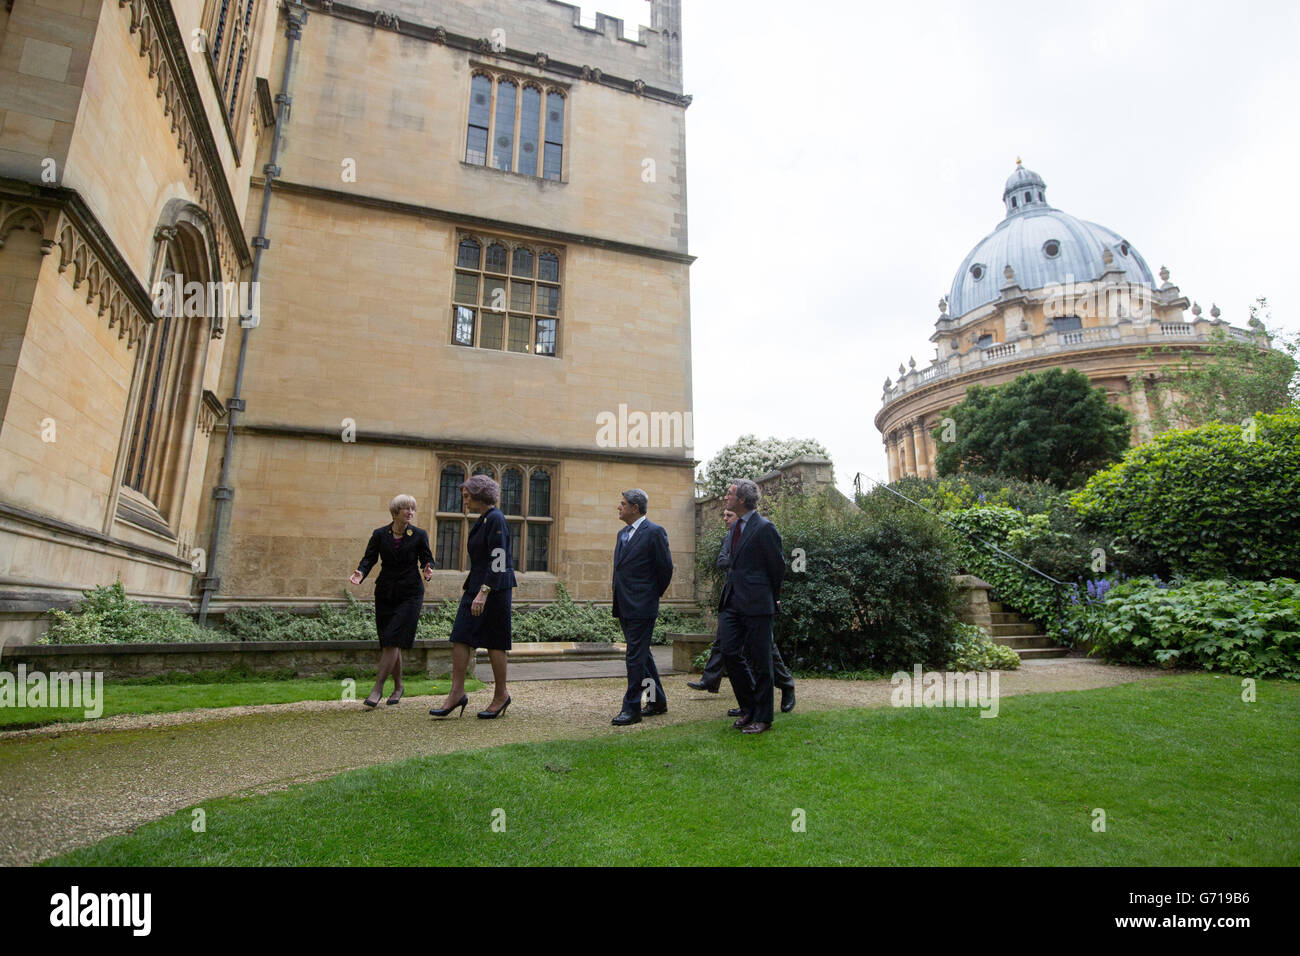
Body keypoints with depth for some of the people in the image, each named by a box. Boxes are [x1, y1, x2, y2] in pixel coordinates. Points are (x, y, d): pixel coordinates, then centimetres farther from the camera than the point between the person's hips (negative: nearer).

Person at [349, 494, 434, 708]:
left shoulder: (419, 535, -1)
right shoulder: (379, 535, 3)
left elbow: (427, 559, 1)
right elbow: (369, 558, -1)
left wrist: (427, 570, -21)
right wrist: (360, 572, -22)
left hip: (410, 594, -3)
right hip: (385, 593, 3)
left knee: (392, 641, -11)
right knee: (389, 644, 8)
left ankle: (377, 688, -2)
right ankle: (398, 687, 25)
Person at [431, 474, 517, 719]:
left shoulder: (495, 519, -14)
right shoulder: (483, 519, 15)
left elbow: (498, 560, -21)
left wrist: (483, 593, -25)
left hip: (493, 588, -9)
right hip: (476, 586, 9)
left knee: (494, 642, 2)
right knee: (460, 637, 4)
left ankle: (501, 694, 16)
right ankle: (457, 693, 10)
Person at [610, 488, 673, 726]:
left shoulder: (654, 532, -11)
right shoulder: (622, 534, 14)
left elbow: (665, 568, -9)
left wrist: (655, 594, 1)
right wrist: (618, 602, 16)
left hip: (642, 606, -9)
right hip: (625, 606, 9)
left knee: (636, 656, -5)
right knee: (642, 654, 16)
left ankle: (632, 708, 3)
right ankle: (658, 701, 28)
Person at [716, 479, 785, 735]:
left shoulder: (765, 528, -10)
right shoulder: (734, 528, 15)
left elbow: (778, 566, -4)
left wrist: (772, 597, 6)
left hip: (756, 604, -7)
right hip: (732, 602, 8)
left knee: (759, 660, 2)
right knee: (729, 652, 4)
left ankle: (762, 717, 15)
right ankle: (749, 707, 23)